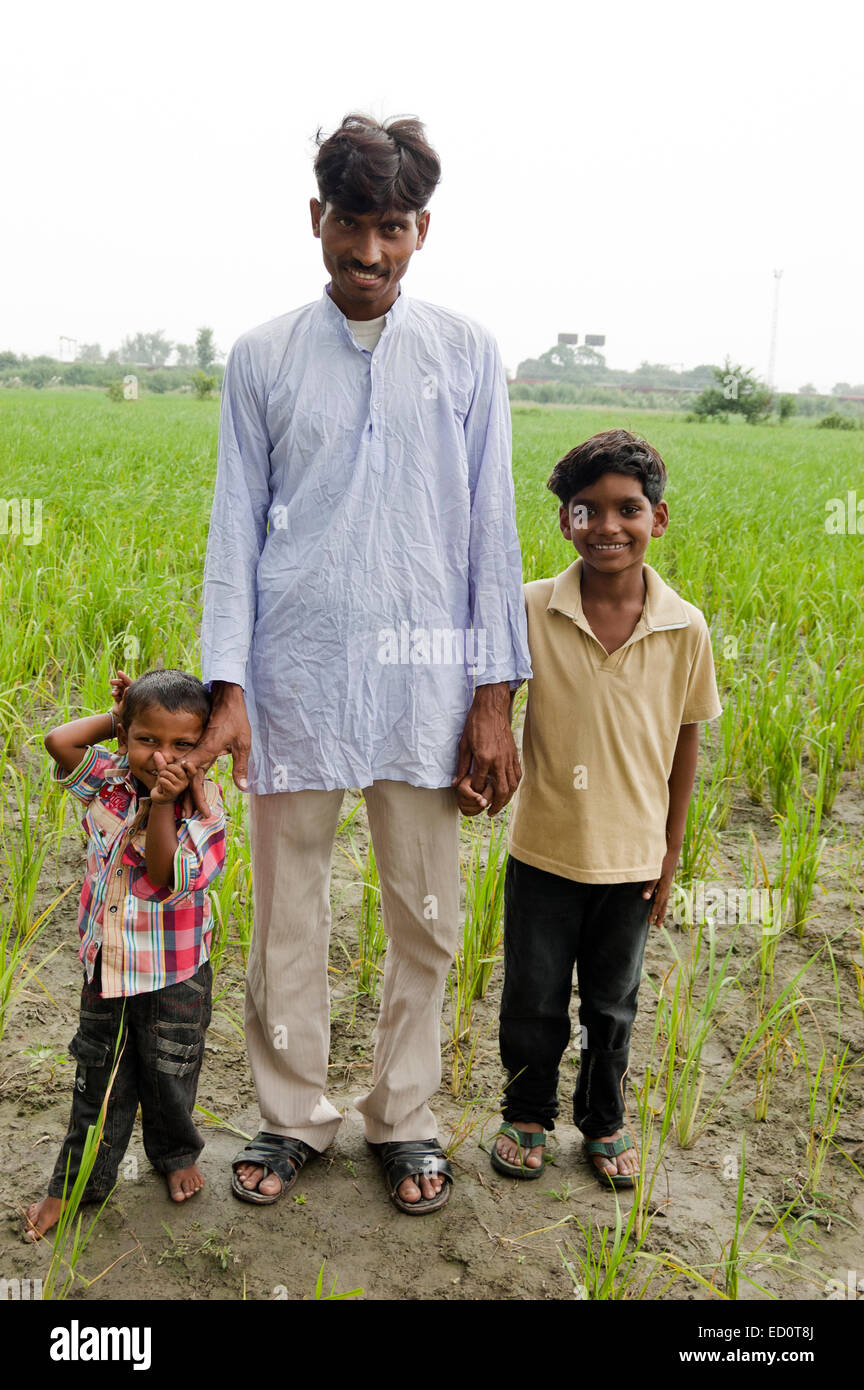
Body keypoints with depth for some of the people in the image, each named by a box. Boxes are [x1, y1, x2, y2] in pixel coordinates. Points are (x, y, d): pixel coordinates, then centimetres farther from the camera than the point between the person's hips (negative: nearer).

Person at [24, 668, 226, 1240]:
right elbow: (60, 740, -19)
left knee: (169, 1074, 18)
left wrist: (162, 807, -36)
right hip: (106, 963, 3)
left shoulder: (204, 808, -18)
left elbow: (167, 883, -26)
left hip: (176, 975, -2)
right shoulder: (108, 779, -7)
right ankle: (78, 1182, 36)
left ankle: (176, 1154, 46)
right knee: (100, 1079, 17)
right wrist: (117, 717, -13)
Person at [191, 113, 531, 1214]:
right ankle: (292, 1116, 30)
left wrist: (494, 697, -1)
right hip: (294, 677, 0)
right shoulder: (262, 358, 5)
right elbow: (235, 530, 4)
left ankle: (404, 1117, 30)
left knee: (425, 918, 9)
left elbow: (490, 529, 3)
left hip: (423, 680, 0)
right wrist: (228, 688, -5)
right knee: (288, 917, 9)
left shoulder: (466, 355, 5)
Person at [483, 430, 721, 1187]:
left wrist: (672, 852, 5)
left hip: (632, 859, 1)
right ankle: (528, 1115, 41)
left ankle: (604, 1122, 44)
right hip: (544, 852, -1)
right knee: (533, 1001, 15)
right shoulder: (532, 610, -12)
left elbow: (686, 741, 0)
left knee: (612, 1006, 19)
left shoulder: (685, 628, -9)